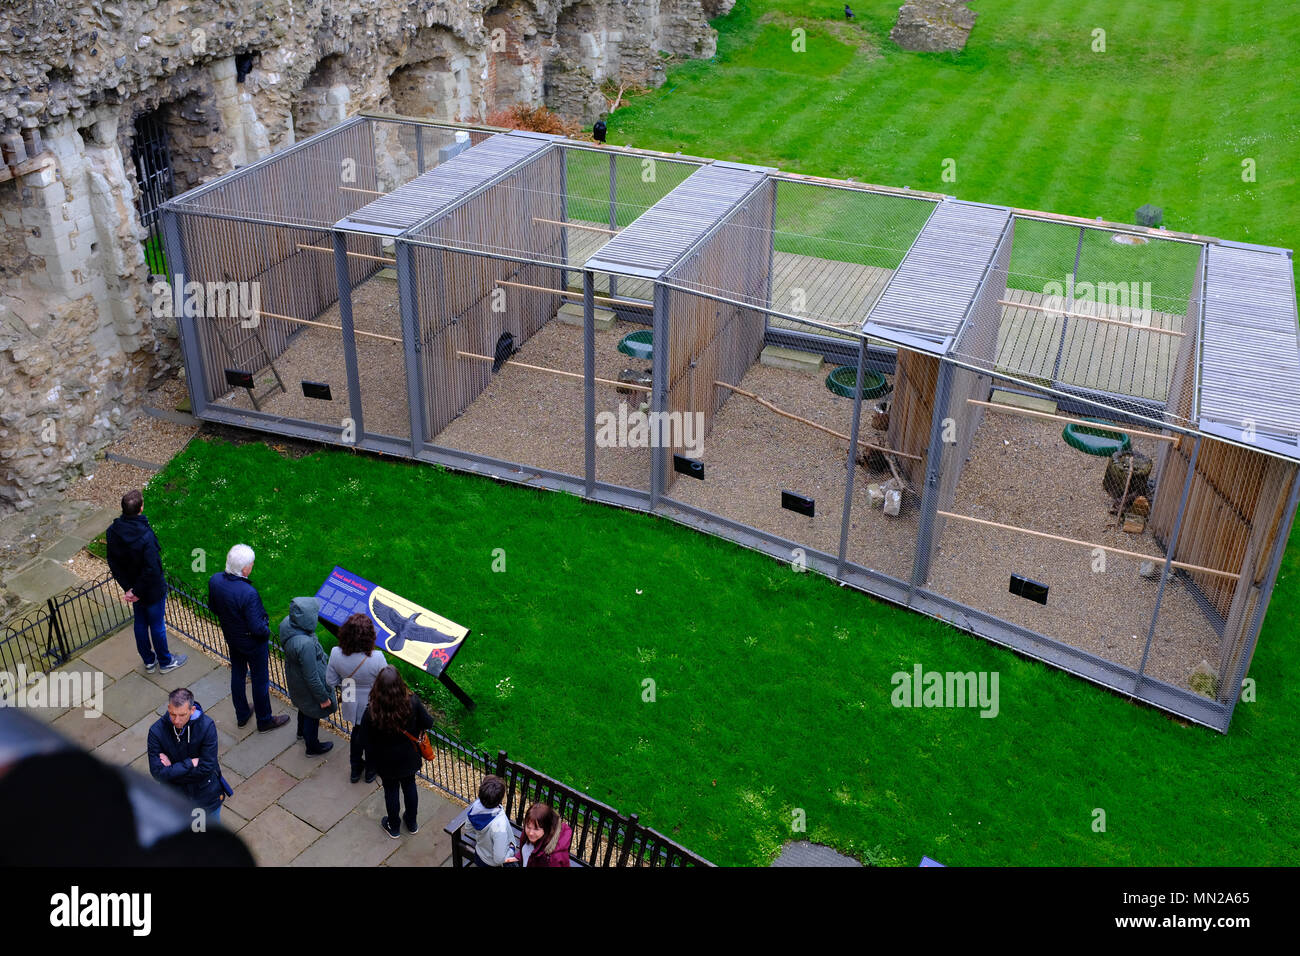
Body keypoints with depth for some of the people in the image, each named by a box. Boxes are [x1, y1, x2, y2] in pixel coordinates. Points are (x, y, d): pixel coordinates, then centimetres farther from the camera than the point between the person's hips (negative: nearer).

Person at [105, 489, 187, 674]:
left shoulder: (112, 532, -14)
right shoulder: (145, 536, -34)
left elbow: (113, 564, -6)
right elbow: (152, 570, -31)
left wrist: (128, 588, -3)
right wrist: (136, 592, -16)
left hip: (133, 586, 6)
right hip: (152, 590, -6)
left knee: (140, 623, 23)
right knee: (157, 625, 14)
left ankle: (149, 661, 42)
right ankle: (165, 662, 34)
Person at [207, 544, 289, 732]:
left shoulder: (214, 580, -18)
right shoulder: (249, 593, -39)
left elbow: (213, 607, 0)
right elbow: (257, 628, -31)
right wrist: (267, 631, -9)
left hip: (231, 637, 6)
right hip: (253, 642, -6)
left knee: (237, 673, 27)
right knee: (260, 680, 16)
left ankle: (242, 715, 48)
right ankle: (264, 720, 37)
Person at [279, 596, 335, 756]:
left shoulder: (286, 623, -21)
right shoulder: (305, 644, -44)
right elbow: (312, 677, -31)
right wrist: (323, 698, -16)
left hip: (294, 680, 8)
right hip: (308, 688, -7)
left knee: (303, 706, 36)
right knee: (312, 715, 21)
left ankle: (302, 731, 64)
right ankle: (312, 747, 48)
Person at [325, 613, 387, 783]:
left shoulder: (336, 654, -26)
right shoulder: (376, 658, -36)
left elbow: (331, 681, -10)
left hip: (351, 705, 3)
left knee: (357, 731, 32)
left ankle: (355, 769, 53)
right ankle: (370, 770, 49)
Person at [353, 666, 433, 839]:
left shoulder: (372, 711, -32)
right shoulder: (412, 702, -28)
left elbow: (364, 741, -21)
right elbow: (427, 723, -13)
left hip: (386, 761, -2)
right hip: (409, 758, 2)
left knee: (390, 790, 22)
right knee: (409, 786, 26)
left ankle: (394, 827, 44)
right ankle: (412, 823, 47)